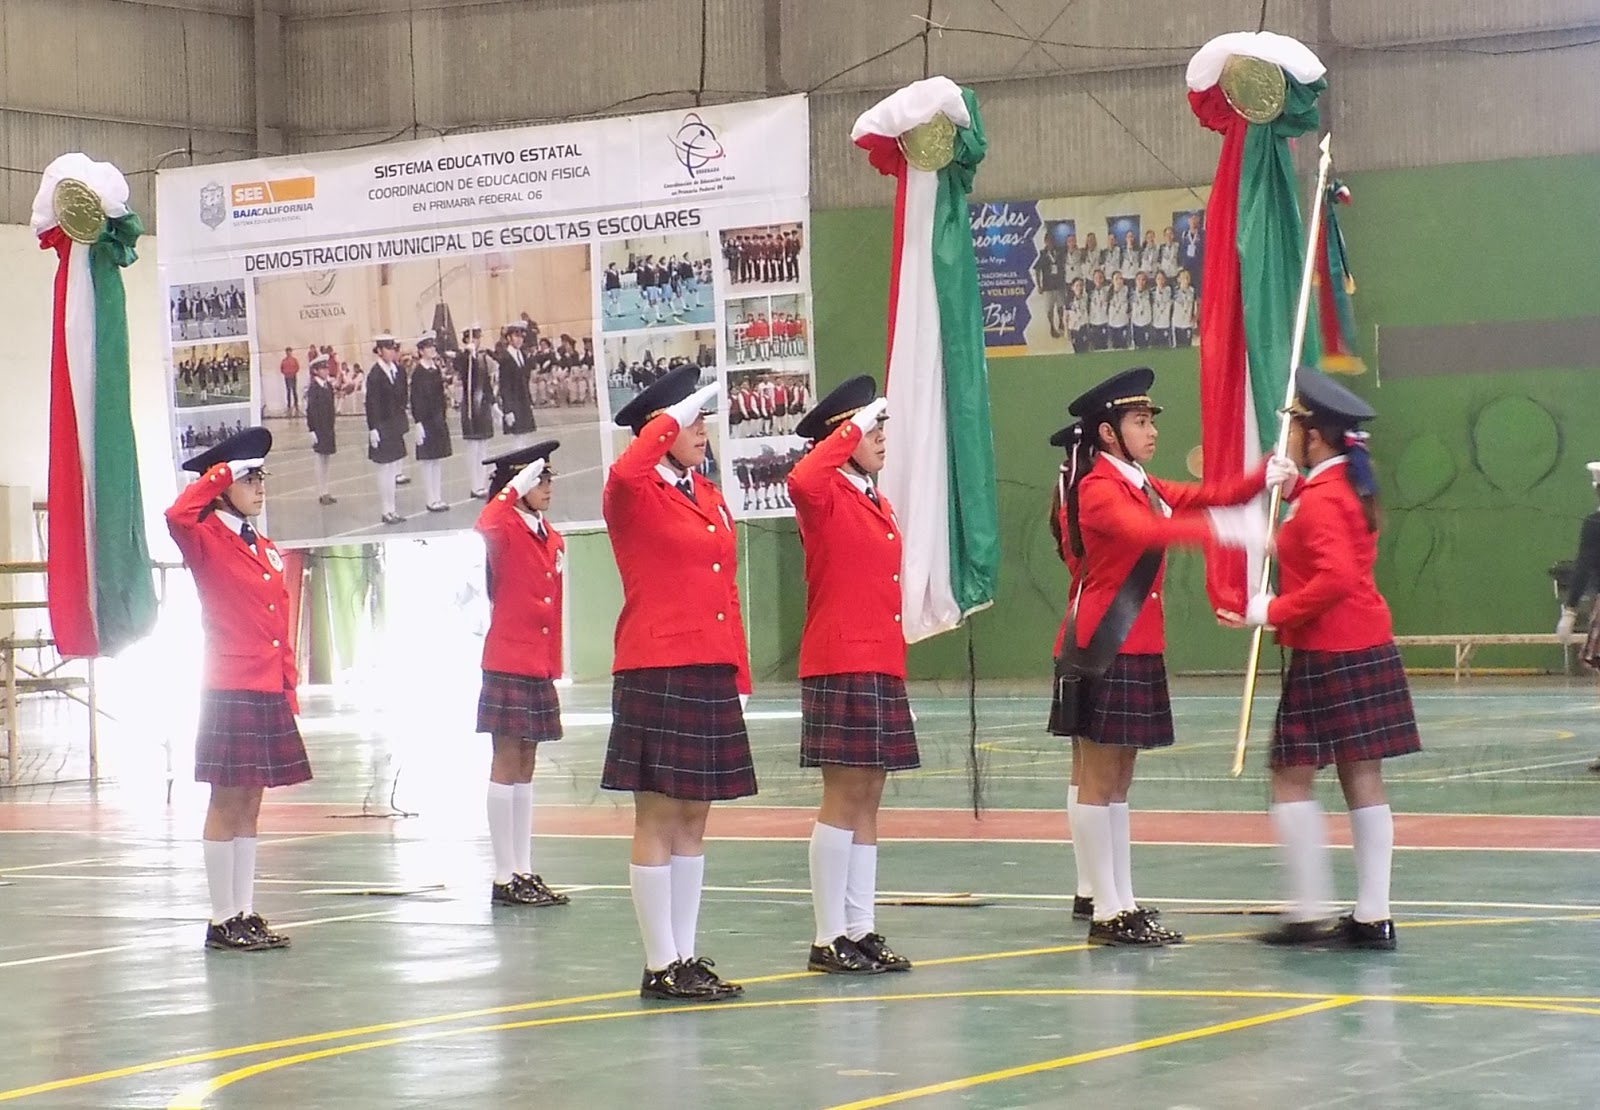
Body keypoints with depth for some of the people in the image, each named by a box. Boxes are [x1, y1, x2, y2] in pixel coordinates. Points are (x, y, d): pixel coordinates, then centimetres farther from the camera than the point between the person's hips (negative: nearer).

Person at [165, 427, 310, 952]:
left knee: (250, 807, 11)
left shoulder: (267, 551, 15)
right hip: (230, 692, -7)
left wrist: (289, 689, 13)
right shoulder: (208, 542, -6)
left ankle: (245, 913, 15)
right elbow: (177, 516, -30)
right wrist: (215, 476, -17)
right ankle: (222, 920, 1)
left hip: (269, 693, 7)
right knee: (226, 806, -3)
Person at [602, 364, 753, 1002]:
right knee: (658, 820, -3)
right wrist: (668, 419, -19)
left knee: (693, 820, 11)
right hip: (656, 678, -8)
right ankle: (661, 967, 0)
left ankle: (686, 958, 16)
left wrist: (739, 678, 15)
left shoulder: (710, 498, 16)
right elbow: (627, 471, -33)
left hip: (710, 678, 8)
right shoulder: (634, 496, -6)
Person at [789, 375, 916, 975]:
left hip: (881, 666, 9)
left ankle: (860, 930, 14)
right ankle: (829, 938, -2)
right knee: (844, 797, -6)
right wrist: (853, 428, -23)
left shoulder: (878, 505, 17)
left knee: (867, 800, 10)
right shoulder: (826, 499, -8)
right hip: (842, 666, -8)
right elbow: (801, 479, -34)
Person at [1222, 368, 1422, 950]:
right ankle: (1373, 915, 7)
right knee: (1363, 780, 7)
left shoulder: (1319, 502, -15)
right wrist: (1289, 484, 20)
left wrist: (1274, 611, -18)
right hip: (1369, 651, 9)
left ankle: (1310, 911, -4)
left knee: (1292, 777, -2)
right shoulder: (1346, 490, 13)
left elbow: (1336, 578, -26)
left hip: (1328, 657, -9)